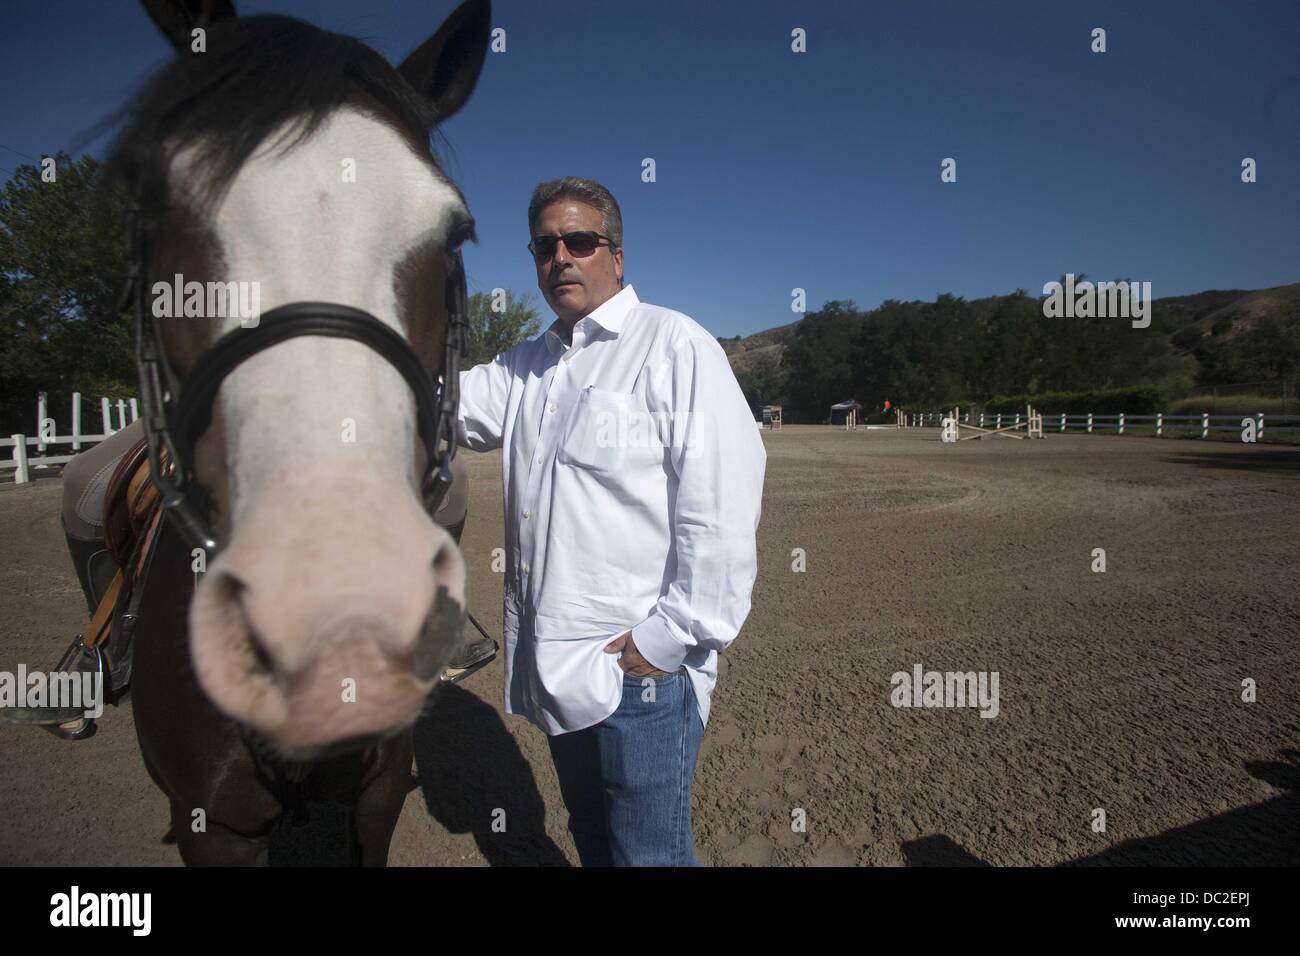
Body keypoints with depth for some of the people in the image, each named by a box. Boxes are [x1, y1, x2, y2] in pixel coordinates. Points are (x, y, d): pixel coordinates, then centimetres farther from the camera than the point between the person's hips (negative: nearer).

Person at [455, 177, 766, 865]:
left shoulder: (674, 345, -9)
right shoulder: (526, 366, 16)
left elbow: (723, 506, -17)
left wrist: (671, 636, -18)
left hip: (639, 664, -7)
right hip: (553, 666, 7)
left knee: (649, 852, 7)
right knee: (591, 840, 24)